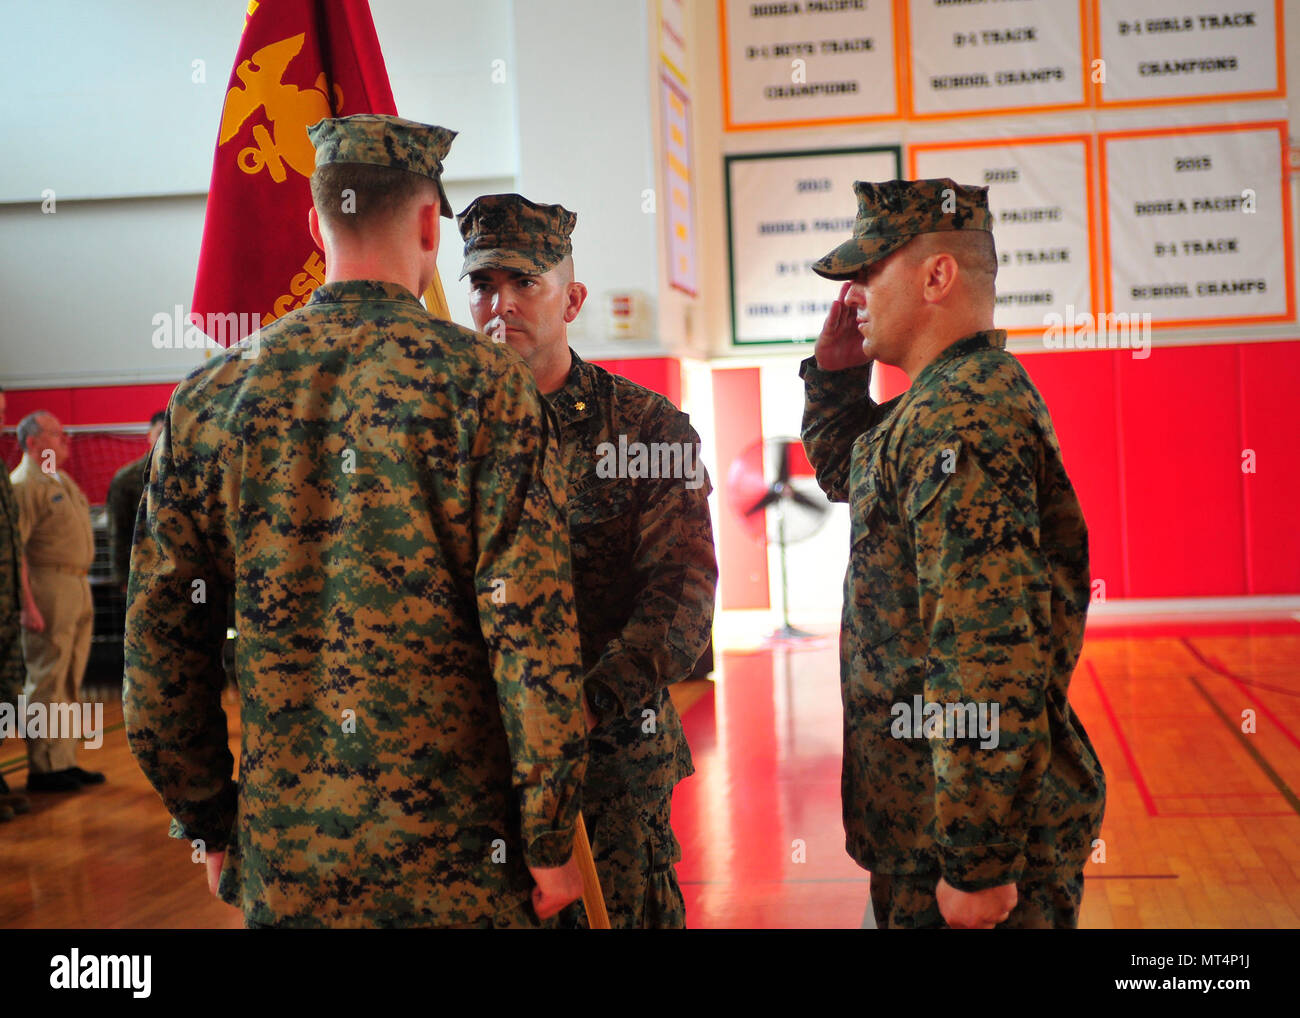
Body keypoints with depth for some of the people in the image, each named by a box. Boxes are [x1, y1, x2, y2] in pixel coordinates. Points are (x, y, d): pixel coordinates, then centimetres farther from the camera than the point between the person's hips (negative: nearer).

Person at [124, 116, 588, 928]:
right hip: (457, 854, -3)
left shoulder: (208, 397, 2)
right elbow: (533, 631, -14)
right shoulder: (486, 383, -10)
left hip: (281, 856, 4)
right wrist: (551, 839, -5)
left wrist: (210, 828, 15)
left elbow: (159, 654, 5)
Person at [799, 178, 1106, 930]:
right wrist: (836, 372, 14)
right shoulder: (953, 400, 12)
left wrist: (977, 862, -27)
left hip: (971, 826, -10)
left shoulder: (960, 420, -22)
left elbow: (989, 652, -28)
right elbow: (844, 472, 32)